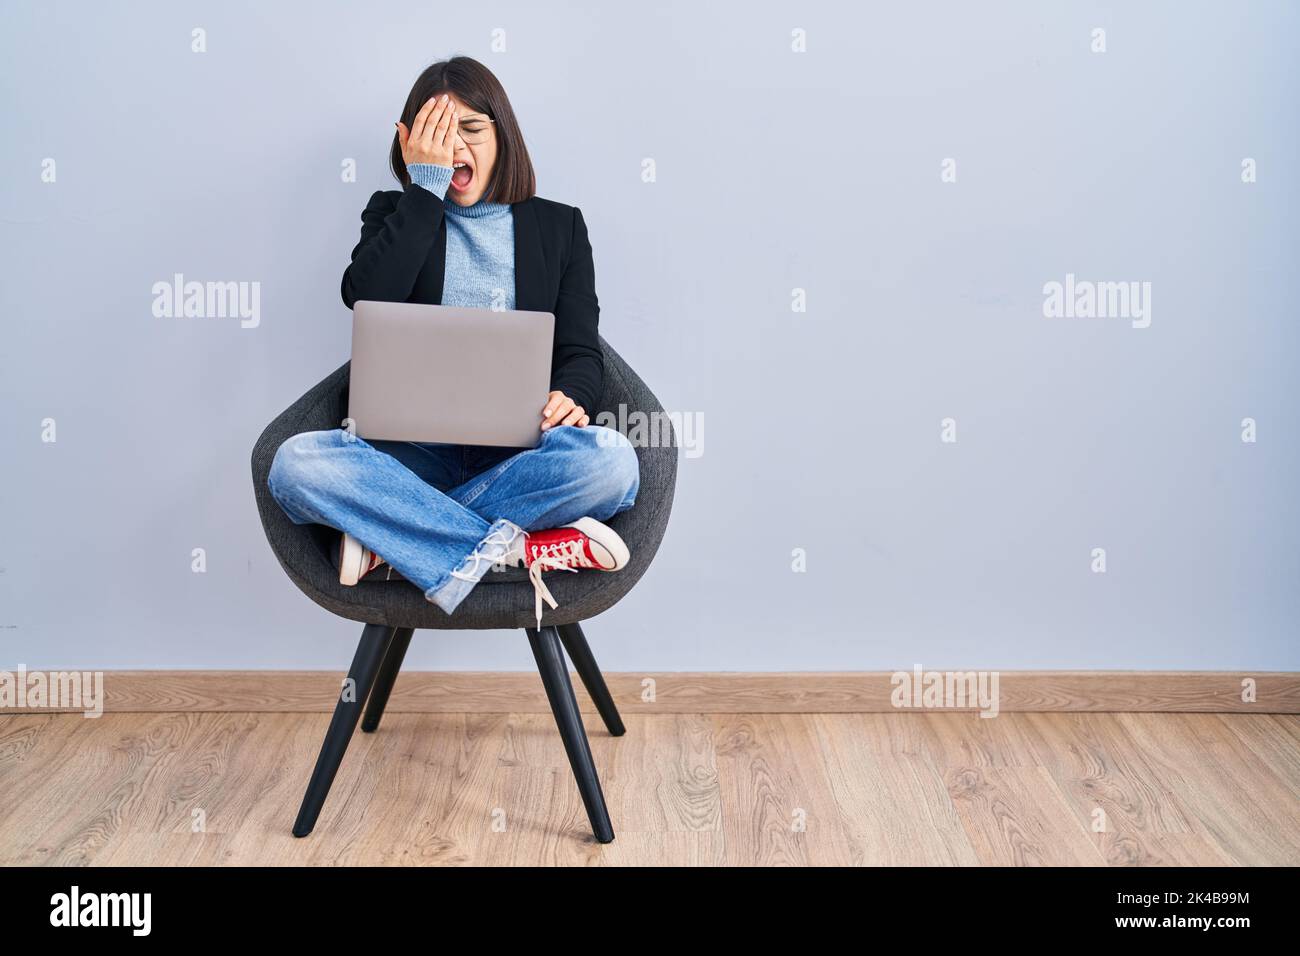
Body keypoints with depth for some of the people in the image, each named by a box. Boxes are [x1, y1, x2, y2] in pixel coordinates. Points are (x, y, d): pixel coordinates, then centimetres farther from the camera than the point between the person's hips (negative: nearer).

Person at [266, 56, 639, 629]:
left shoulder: (559, 226, 15)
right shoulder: (395, 214, 15)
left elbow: (581, 349, 6)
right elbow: (366, 298, -7)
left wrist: (570, 398, -18)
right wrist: (426, 185, -5)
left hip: (519, 451, 0)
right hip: (414, 448, 0)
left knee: (610, 460, -35)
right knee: (296, 463, -30)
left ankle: (393, 536, -24)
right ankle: (514, 548, -30)